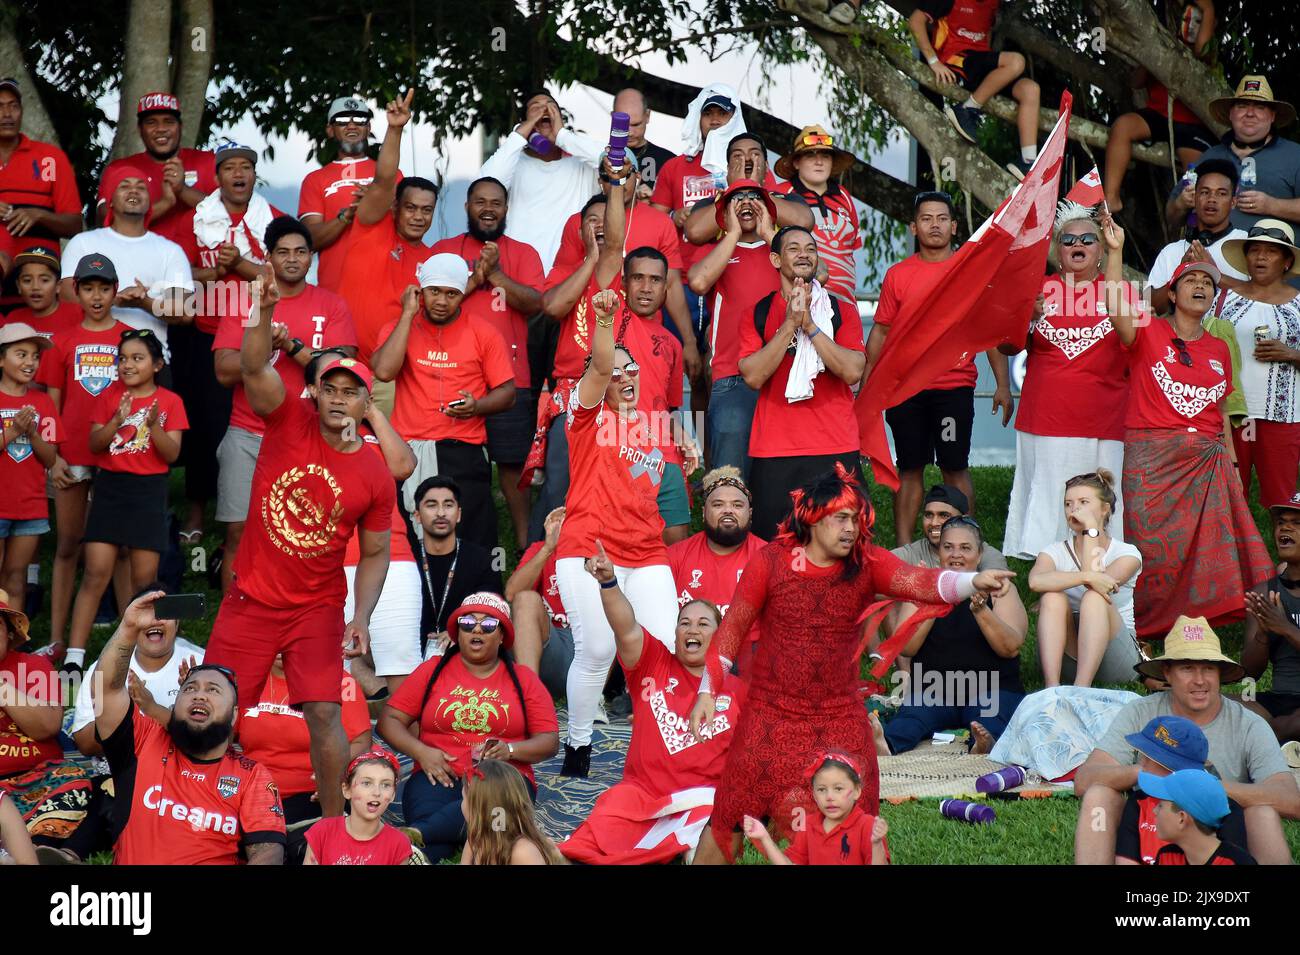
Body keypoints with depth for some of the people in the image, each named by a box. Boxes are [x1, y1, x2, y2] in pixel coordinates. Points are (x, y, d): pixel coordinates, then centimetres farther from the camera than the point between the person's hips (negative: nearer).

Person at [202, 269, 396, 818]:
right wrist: (263, 312, -41)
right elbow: (254, 369, -23)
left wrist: (362, 618, -8)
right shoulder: (289, 421, -7)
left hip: (318, 608, 0)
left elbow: (375, 553, 4)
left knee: (323, 714, -8)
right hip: (251, 600, 0)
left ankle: (332, 819, 8)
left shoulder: (376, 477, -5)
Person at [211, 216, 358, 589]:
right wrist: (266, 345, -16)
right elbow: (224, 371, -3)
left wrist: (292, 346, -14)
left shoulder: (332, 306, 6)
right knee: (239, 531, -1)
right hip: (248, 437, 1)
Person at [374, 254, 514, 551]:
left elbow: (507, 393, 8)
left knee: (473, 545, -7)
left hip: (464, 452, -1)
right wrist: (408, 314, -6)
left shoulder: (484, 333, 6)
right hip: (408, 452, 1)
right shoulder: (399, 328, 8)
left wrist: (477, 406, -14)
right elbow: (384, 371, -11)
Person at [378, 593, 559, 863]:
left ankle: (411, 835, -48)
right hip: (440, 777, 1)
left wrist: (509, 750, -10)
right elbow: (389, 720, 12)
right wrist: (421, 752, -7)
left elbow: (549, 741, 11)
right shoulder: (432, 671, 17)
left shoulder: (523, 679, 16)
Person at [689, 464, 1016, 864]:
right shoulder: (770, 562, -8)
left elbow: (919, 582, -24)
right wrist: (707, 690, -1)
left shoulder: (867, 564, -6)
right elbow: (733, 627, 1)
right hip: (770, 718, -1)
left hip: (841, 720, 1)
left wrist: (973, 581, -42)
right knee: (730, 819, 7)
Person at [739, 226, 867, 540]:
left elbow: (853, 372, -8)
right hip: (773, 453, 0)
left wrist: (810, 325, -12)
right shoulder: (758, 314, 8)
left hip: (836, 449, 0)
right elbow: (753, 376, -7)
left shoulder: (842, 312, 8)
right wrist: (790, 324, -12)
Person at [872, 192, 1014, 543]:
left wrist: (1002, 385, -1)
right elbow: (881, 332, 10)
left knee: (955, 468, -1)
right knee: (909, 469, 6)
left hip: (955, 386, -1)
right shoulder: (898, 274, 7)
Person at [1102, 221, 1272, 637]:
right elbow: (1118, 311, -18)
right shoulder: (1149, 333, 3)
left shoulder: (1219, 350, 16)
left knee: (1208, 544, -3)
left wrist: (1232, 463, 14)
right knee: (1151, 543, -6)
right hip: (1152, 456, -4)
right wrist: (1115, 250, -22)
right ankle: (1145, 626, 3)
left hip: (1207, 459, 4)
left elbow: (1220, 412, 20)